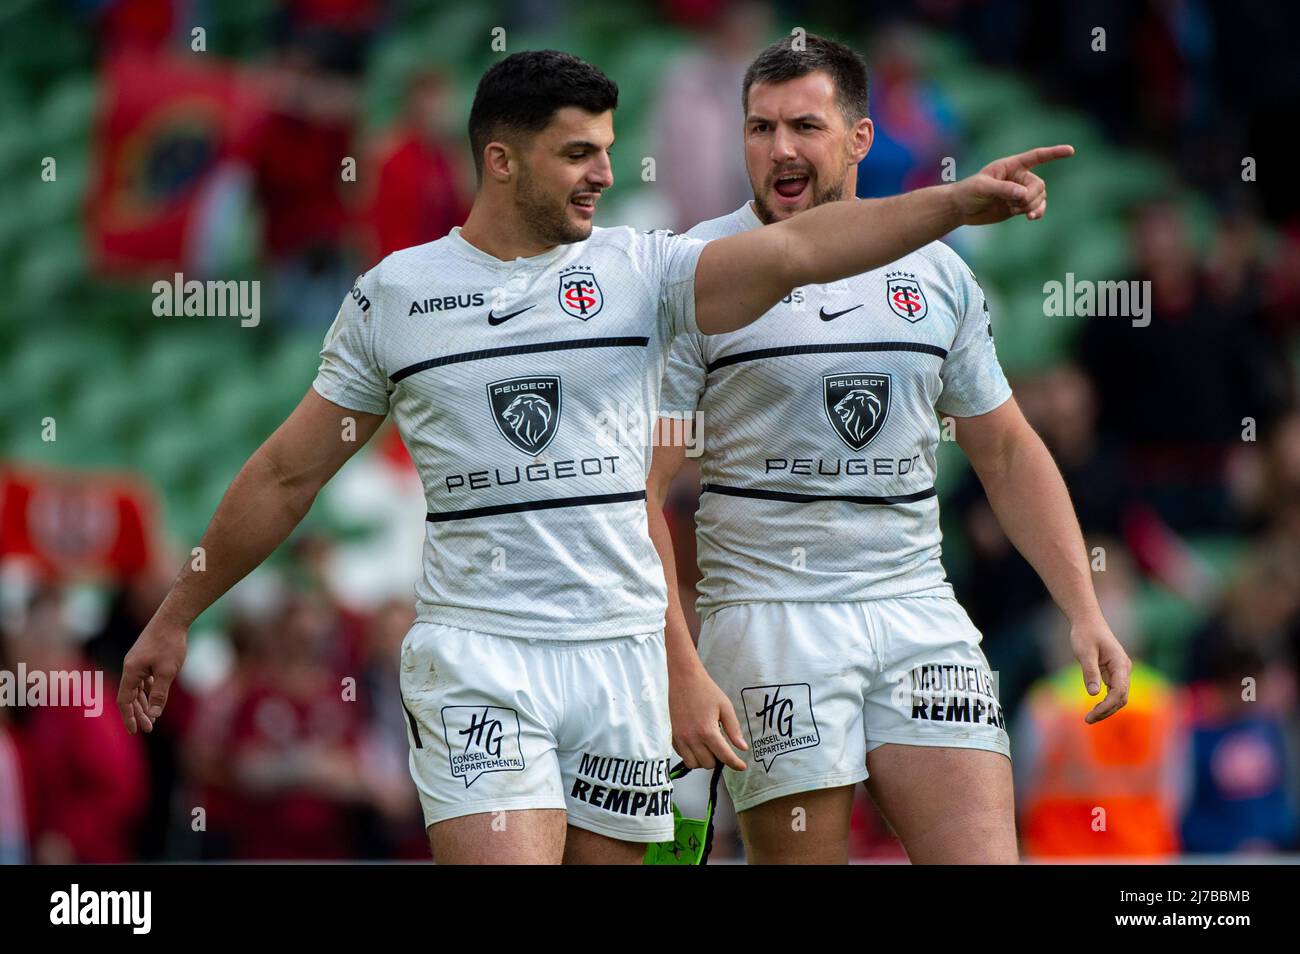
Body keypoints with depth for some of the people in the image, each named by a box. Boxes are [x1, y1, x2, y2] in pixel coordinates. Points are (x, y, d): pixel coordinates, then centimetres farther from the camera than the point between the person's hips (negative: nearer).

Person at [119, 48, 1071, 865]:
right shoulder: (392, 296, 3)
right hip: (475, 653, -2)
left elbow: (793, 249, -13)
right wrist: (174, 617, 16)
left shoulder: (639, 270, 3)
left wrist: (954, 203, -28)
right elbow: (287, 476, 12)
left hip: (624, 648, 2)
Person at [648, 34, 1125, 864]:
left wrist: (1086, 613, 9)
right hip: (770, 613, -3)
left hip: (919, 609, 3)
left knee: (986, 853, -9)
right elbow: (640, 493, -7)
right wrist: (678, 670, -16)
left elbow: (1008, 452, 18)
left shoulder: (936, 271, 10)